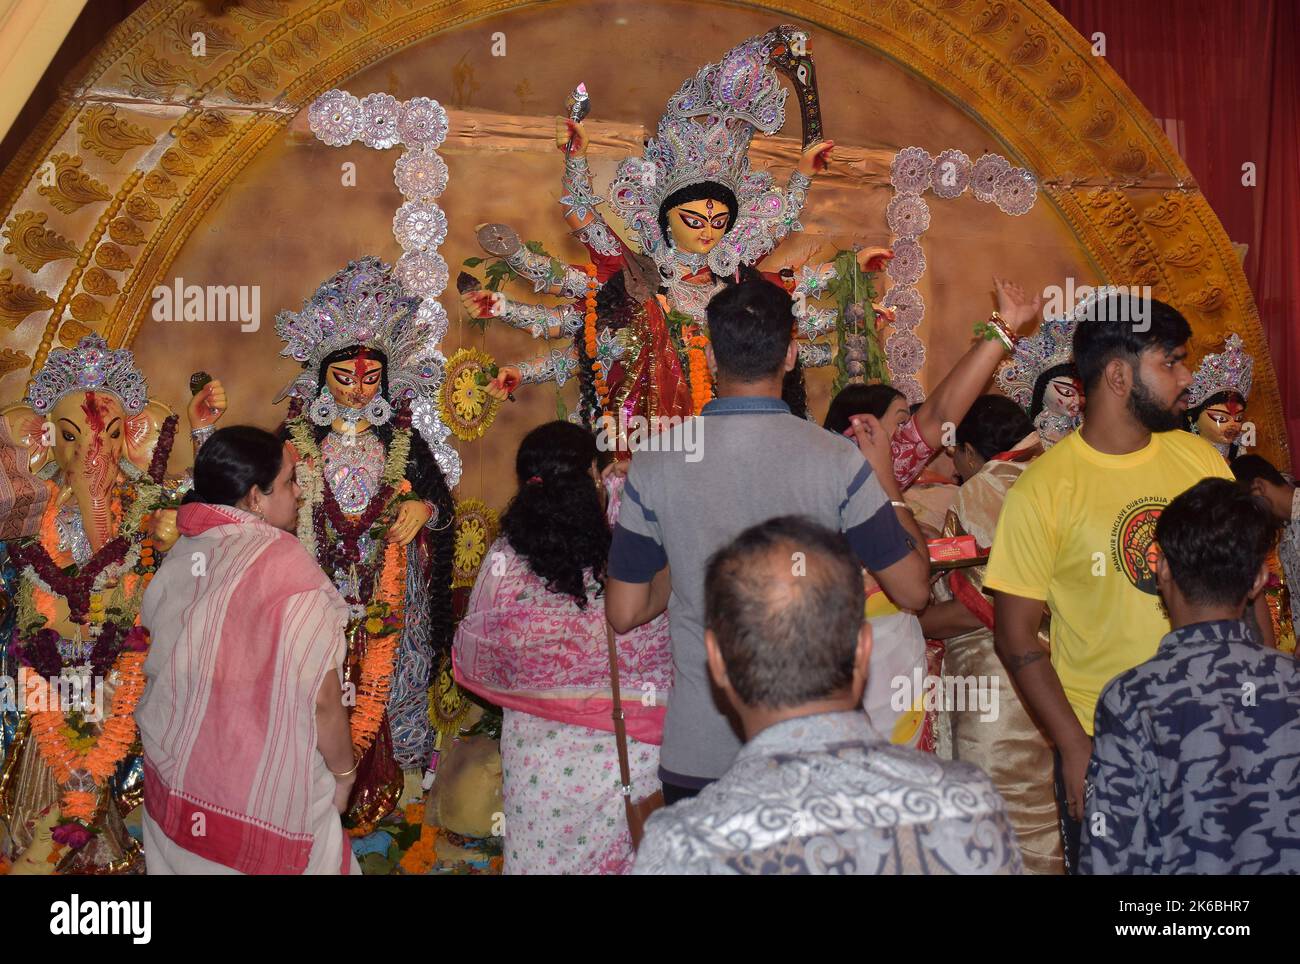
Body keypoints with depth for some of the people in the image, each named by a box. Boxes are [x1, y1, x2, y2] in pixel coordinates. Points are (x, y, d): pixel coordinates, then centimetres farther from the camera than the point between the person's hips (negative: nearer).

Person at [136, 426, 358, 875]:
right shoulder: (284, 562, -19)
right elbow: (319, 696, -20)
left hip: (177, 776, 7)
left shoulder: (180, 556, 1)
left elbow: (163, 668, 9)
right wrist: (344, 770, -5)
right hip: (265, 796, -6)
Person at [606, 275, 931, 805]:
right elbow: (913, 590, -2)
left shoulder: (654, 465, -6)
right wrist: (885, 476, 9)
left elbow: (625, 613, 1)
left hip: (696, 749, 1)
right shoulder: (837, 461, -10)